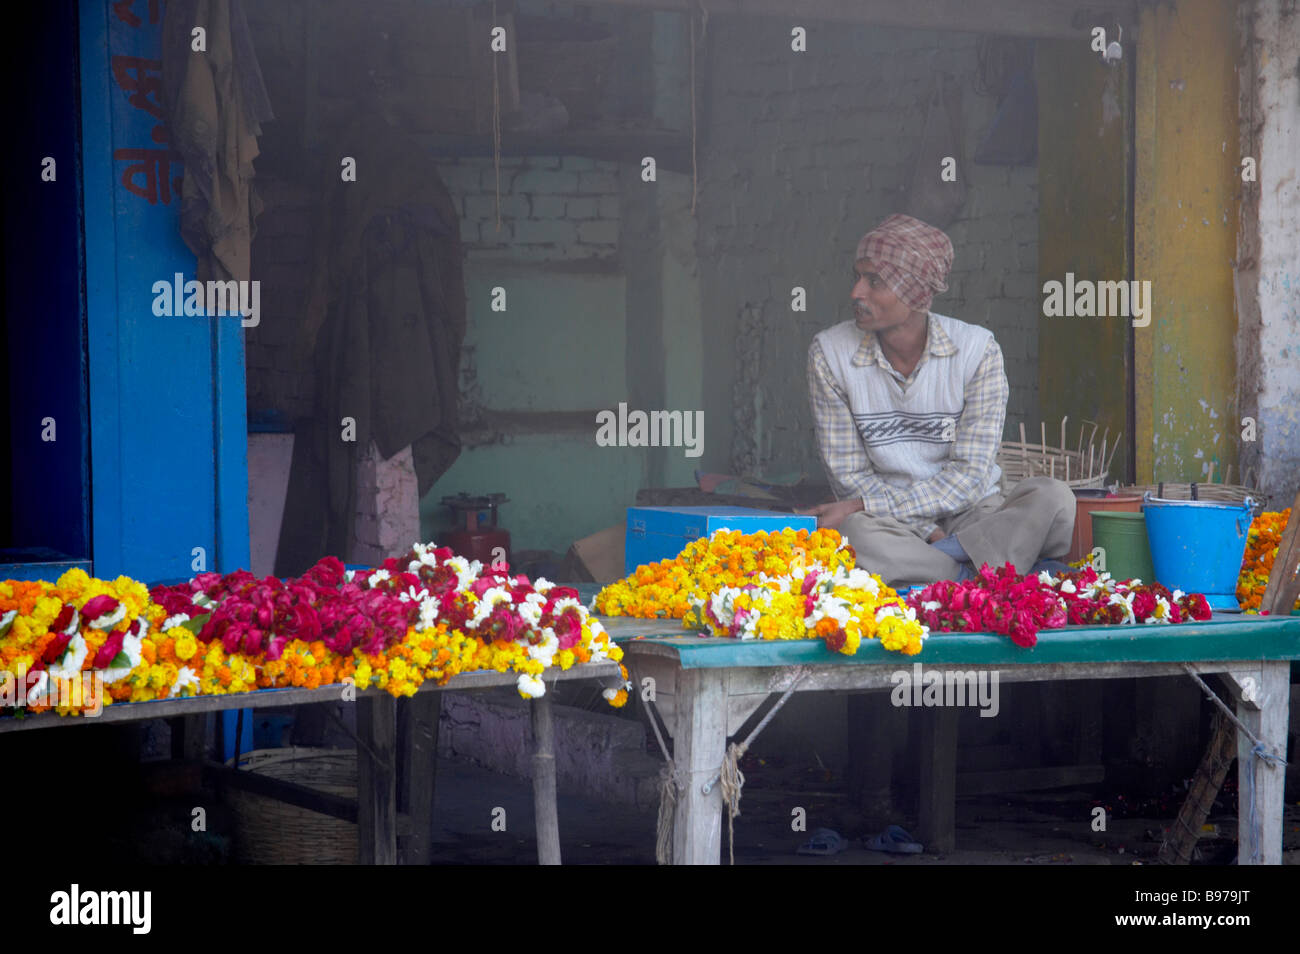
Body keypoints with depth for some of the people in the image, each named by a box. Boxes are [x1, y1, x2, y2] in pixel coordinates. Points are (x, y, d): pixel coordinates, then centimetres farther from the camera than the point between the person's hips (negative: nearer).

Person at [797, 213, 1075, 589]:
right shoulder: (830, 353, -3)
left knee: (1052, 498, -29)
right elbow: (849, 475, -2)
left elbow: (970, 477, -10)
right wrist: (927, 530, -17)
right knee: (854, 535, -37)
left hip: (972, 515, 0)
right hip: (895, 527, 0)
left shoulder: (976, 349, -6)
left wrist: (866, 506, -19)